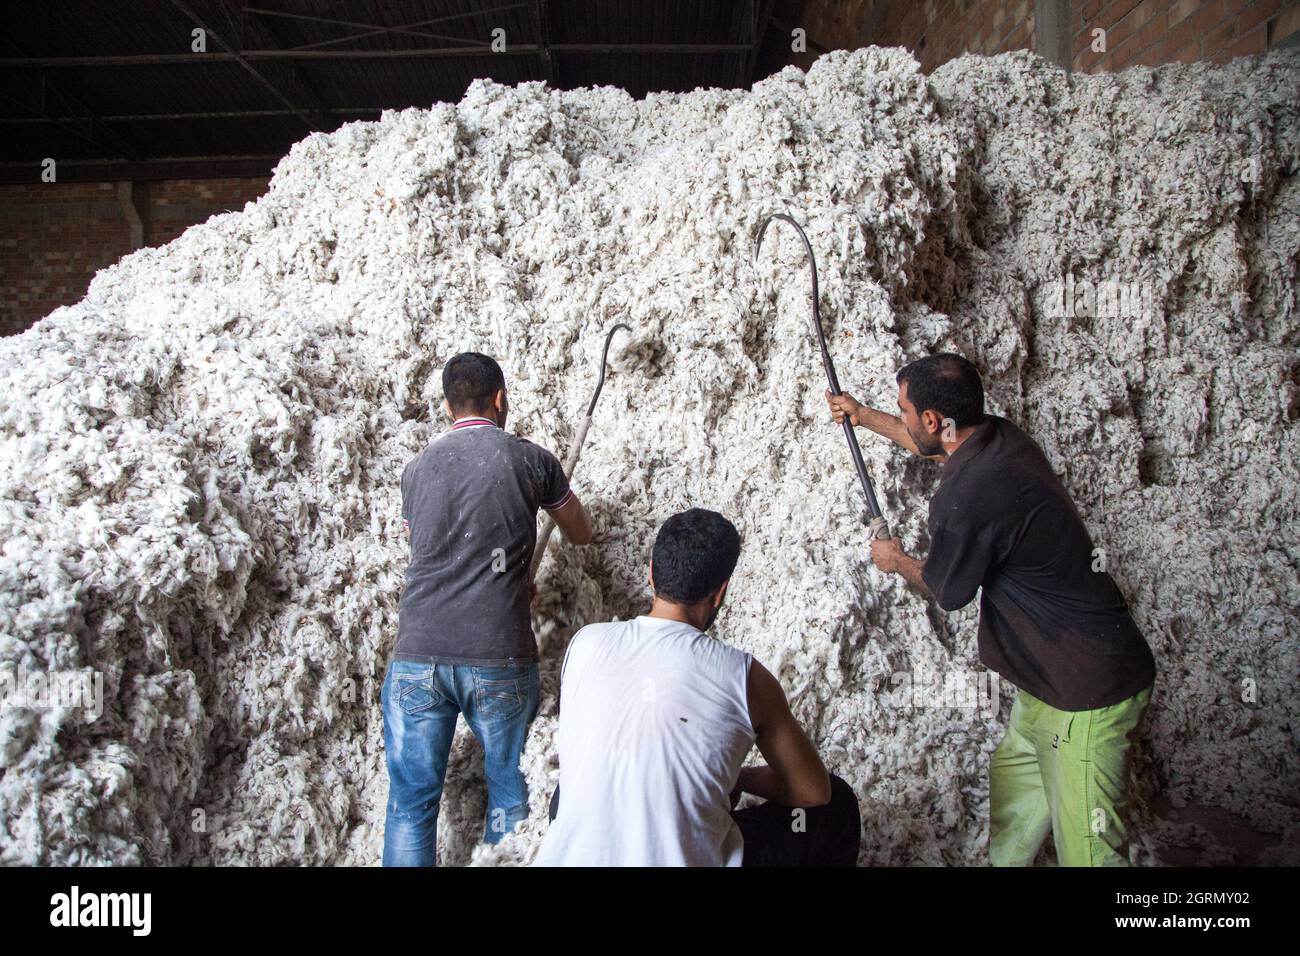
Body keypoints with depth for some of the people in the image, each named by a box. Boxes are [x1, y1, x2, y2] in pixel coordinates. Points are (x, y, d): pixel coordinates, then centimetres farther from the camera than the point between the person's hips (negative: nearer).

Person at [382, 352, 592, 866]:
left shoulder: (416, 468, 11)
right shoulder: (530, 459, 1)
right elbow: (581, 533, 17)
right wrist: (554, 492, 38)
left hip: (418, 657, 2)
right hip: (499, 659, -2)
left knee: (410, 801, 13)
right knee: (511, 793, 17)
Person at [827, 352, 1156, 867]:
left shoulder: (967, 495, -28)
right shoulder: (1001, 436, -1)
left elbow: (946, 590, -8)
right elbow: (930, 444, 24)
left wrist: (896, 560, 14)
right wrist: (862, 414, 37)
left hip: (1088, 690, -10)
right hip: (1058, 673, 10)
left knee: (1086, 846, 1)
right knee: (1012, 780, 23)